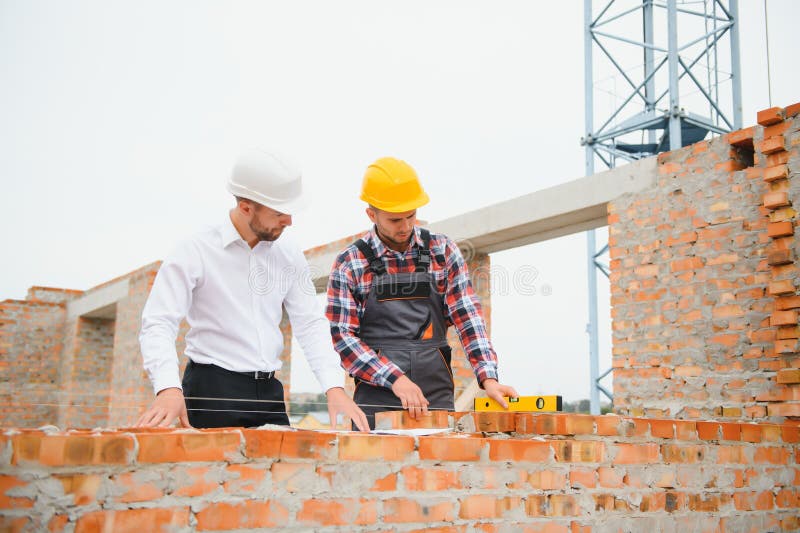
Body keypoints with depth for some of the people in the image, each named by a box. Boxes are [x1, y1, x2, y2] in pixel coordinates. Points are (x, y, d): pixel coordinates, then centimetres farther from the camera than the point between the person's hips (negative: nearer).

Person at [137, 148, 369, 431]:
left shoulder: (290, 256, 7)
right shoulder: (196, 252, -8)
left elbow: (310, 323, 8)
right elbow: (158, 323, -14)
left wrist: (334, 387, -6)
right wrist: (169, 388, -32)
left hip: (269, 392, 5)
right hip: (212, 392, -5)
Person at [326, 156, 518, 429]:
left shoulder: (443, 251, 6)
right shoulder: (349, 263, 0)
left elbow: (467, 317, 1)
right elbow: (341, 335, -5)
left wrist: (488, 377, -12)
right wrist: (394, 378, -16)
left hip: (436, 396, 2)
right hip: (376, 400, -2)